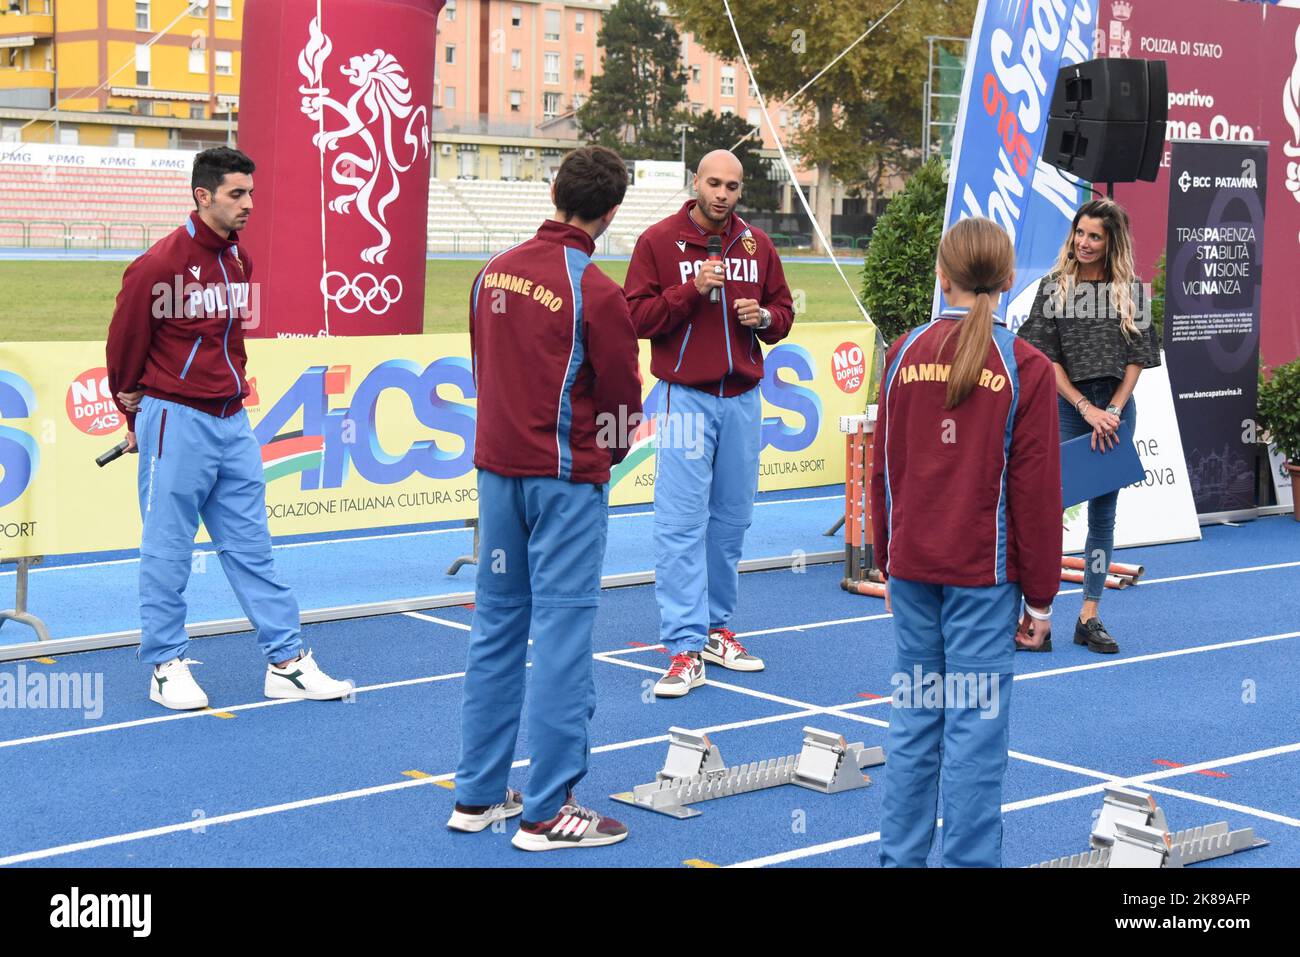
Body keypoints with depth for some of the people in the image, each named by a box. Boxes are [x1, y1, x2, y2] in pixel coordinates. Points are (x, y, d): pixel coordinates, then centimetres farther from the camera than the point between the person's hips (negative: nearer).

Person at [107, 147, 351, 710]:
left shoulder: (240, 260, 9)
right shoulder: (160, 264, -11)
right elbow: (125, 341, -2)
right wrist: (136, 414, 8)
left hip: (232, 421, 7)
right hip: (176, 422, -6)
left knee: (251, 546, 9)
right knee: (167, 551, 2)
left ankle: (287, 663, 12)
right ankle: (167, 666, 13)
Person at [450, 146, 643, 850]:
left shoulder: (495, 273, 4)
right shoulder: (596, 294, -15)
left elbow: (482, 366, 11)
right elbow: (622, 398, -7)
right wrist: (605, 457, 13)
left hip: (497, 467, 7)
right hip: (566, 480, -7)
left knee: (496, 624, 14)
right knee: (561, 634, -1)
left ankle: (478, 795, 22)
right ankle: (547, 812, 4)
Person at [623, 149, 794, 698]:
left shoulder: (757, 245, 10)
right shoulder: (659, 241, -2)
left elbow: (783, 312, 17)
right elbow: (635, 316, -8)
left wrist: (763, 316, -6)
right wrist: (692, 290, -19)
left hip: (743, 399, 5)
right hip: (686, 398, -4)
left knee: (732, 519, 10)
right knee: (681, 524, -9)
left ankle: (717, 630, 23)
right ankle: (685, 648, -9)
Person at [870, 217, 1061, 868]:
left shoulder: (905, 354, 1)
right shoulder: (1024, 368, -7)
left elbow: (883, 469, 7)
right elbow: (1036, 491, -6)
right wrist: (1040, 594, 2)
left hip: (912, 567, 4)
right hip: (984, 572, -3)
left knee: (913, 717, 12)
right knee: (975, 723, 1)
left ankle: (901, 854, 19)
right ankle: (968, 858, 5)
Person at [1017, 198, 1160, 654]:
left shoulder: (1130, 292, 5)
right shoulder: (1053, 287, -1)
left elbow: (1136, 360, 4)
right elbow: (1048, 359, -4)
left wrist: (1112, 410, -10)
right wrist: (1087, 408, -12)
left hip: (1117, 410, 3)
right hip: (1067, 408, -2)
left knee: (1103, 516, 8)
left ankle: (1089, 617, 15)